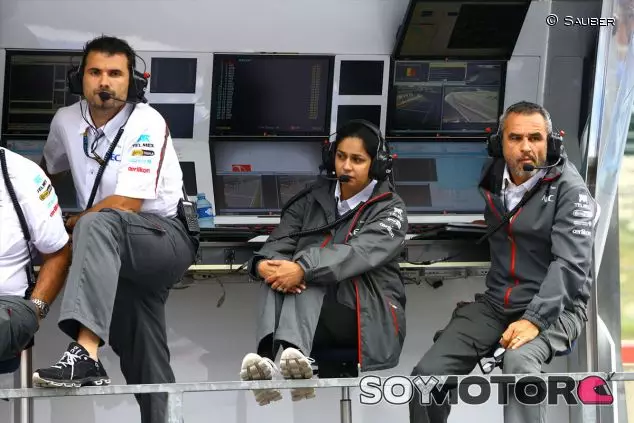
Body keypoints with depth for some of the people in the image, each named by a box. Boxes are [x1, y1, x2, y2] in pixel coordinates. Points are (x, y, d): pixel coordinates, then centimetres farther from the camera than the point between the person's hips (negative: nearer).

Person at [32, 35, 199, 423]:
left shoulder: (147, 124, -14)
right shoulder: (66, 121, 6)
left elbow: (127, 204, -20)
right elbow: (48, 169, 30)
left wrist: (70, 224, -8)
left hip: (167, 237, -7)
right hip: (118, 254, 7)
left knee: (97, 225, -37)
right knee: (146, 370, 5)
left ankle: (86, 354, -50)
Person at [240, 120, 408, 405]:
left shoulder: (390, 209, 0)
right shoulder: (313, 199, 13)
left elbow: (359, 253, -20)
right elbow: (281, 242, -1)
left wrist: (303, 269, -35)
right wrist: (264, 264, -27)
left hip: (369, 316, -4)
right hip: (308, 311, 4)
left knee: (307, 274, -29)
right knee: (279, 277, -27)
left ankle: (289, 355, -58)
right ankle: (270, 358, -54)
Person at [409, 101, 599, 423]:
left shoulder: (570, 190, -9)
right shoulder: (491, 182, 7)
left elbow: (571, 263, -19)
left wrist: (535, 319, -29)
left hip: (553, 307, -5)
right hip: (494, 303, 5)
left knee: (519, 364, -38)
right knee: (428, 373, -13)